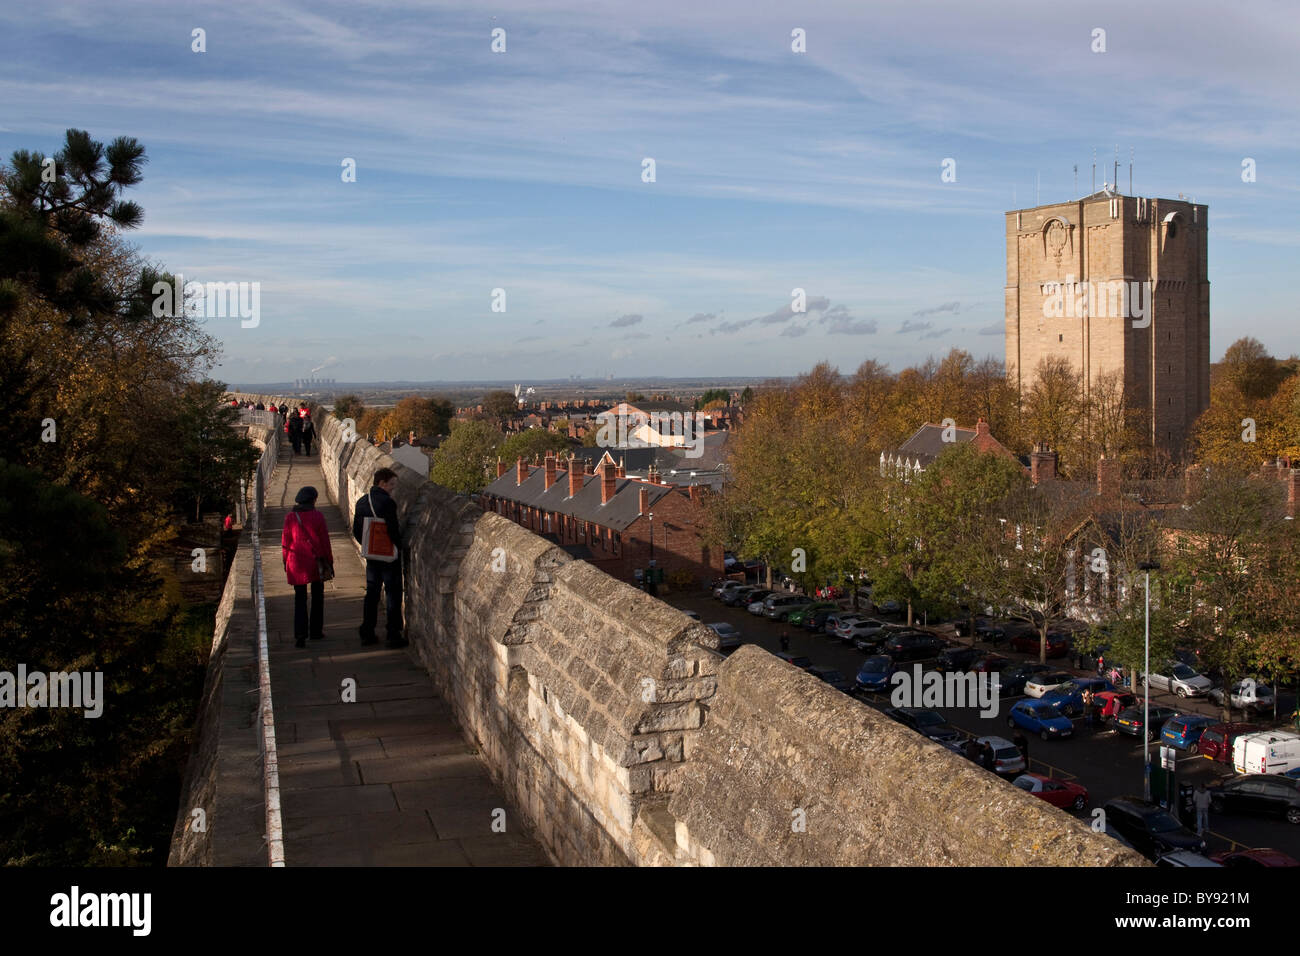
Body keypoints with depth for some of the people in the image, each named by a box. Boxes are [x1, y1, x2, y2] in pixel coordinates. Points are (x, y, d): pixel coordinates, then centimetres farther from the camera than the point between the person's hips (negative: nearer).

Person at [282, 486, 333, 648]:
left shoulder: (290, 517, -3)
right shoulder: (318, 516, -7)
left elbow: (285, 542, 1)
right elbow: (325, 541, -4)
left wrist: (285, 562, 13)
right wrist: (329, 561, 5)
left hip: (296, 563, 1)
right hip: (316, 562, -1)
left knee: (300, 599, 2)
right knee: (317, 597, 16)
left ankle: (300, 635, -11)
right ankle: (316, 631, 22)